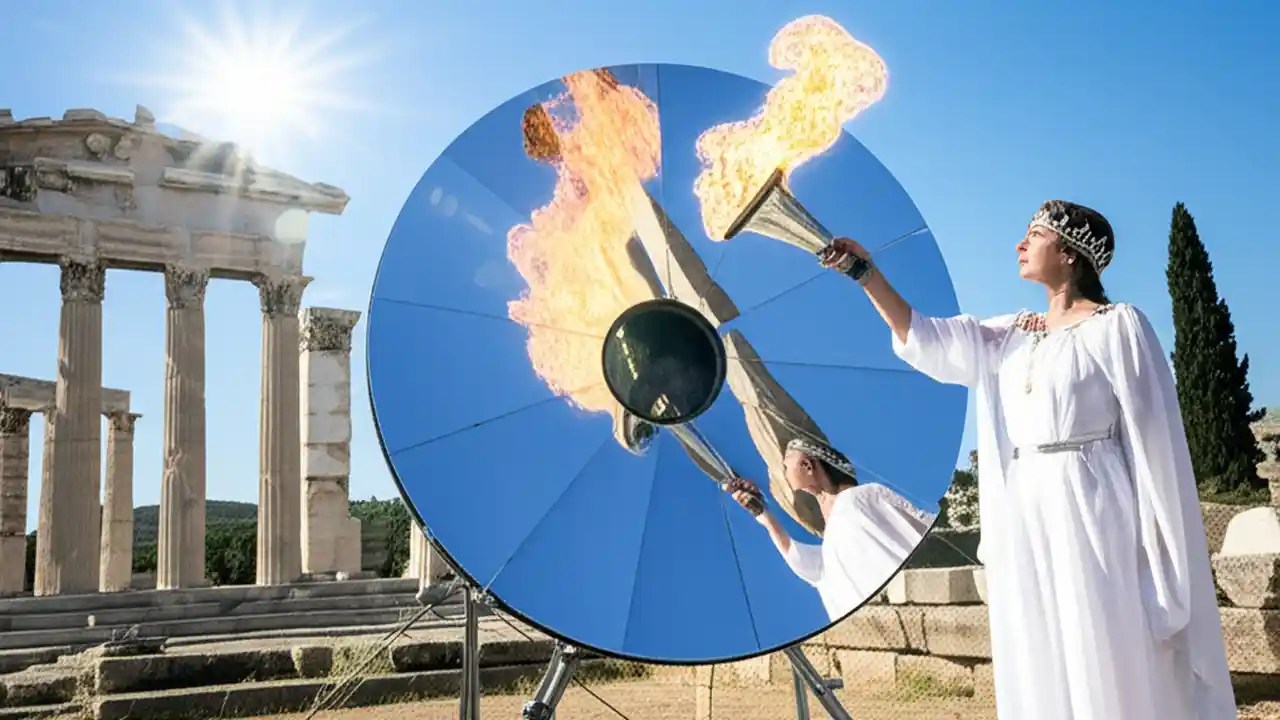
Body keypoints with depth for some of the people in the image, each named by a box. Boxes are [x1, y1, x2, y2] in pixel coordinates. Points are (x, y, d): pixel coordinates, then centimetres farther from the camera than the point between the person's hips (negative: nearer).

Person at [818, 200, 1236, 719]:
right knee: (1043, 676, 11)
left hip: (1092, 513, -6)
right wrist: (866, 272, 5)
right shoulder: (1011, 336, 13)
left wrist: (1154, 546, -11)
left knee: (1113, 672, 0)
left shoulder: (1118, 326, -4)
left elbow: (1151, 435, -7)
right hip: (1026, 520, 6)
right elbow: (924, 340, 11)